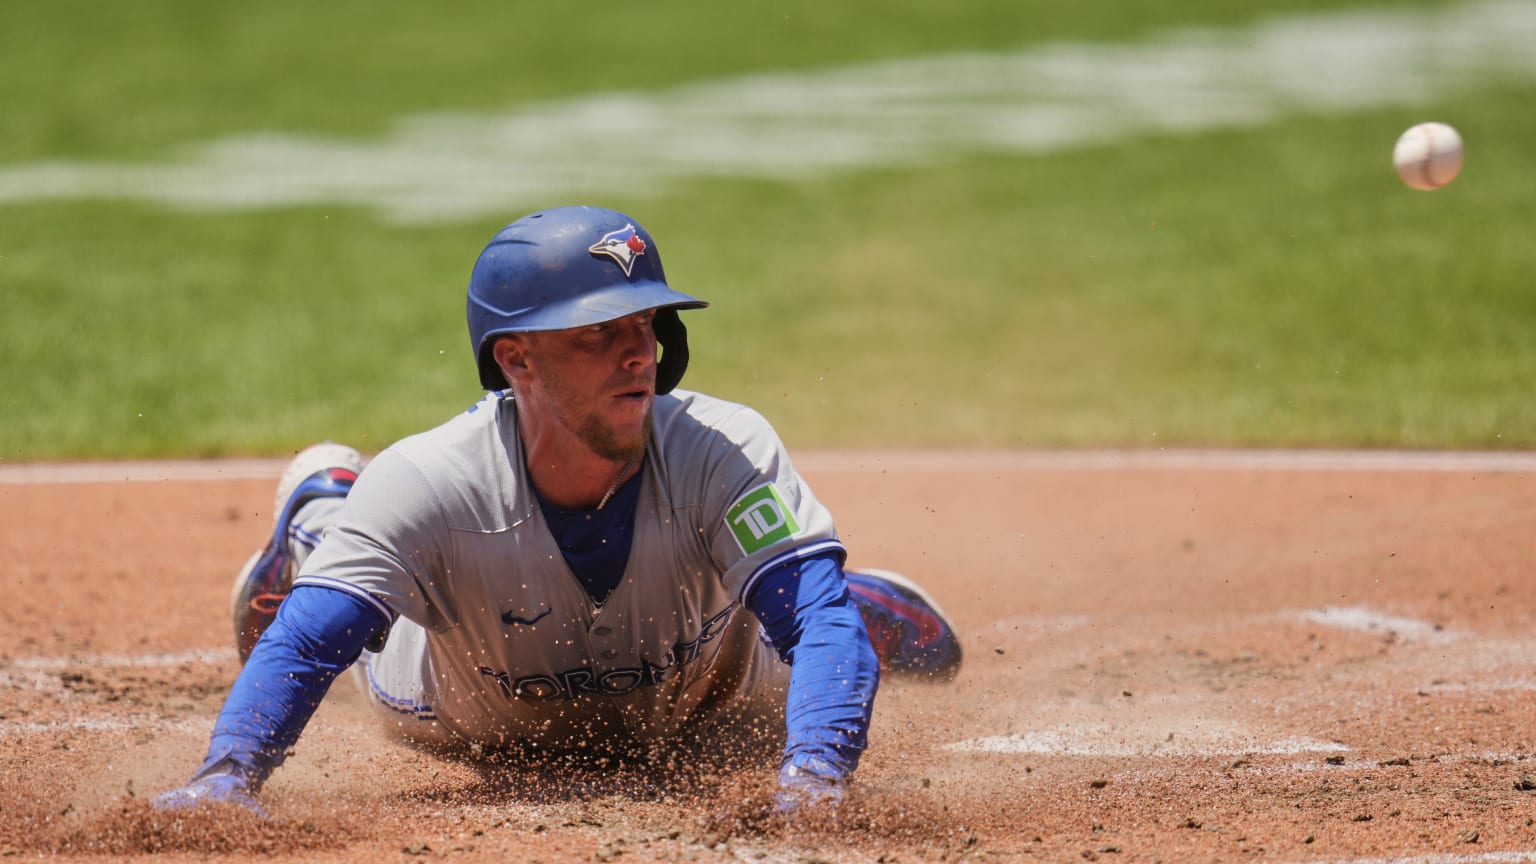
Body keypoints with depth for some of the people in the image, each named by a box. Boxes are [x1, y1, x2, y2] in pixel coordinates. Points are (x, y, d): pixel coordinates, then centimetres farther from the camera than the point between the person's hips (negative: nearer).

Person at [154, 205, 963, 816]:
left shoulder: (725, 451, -40)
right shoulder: (427, 485, -41)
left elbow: (821, 621, -47)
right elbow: (304, 645, -47)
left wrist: (813, 779, -67)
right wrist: (228, 774, -67)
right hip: (473, 719, -1)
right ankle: (319, 503, 51)